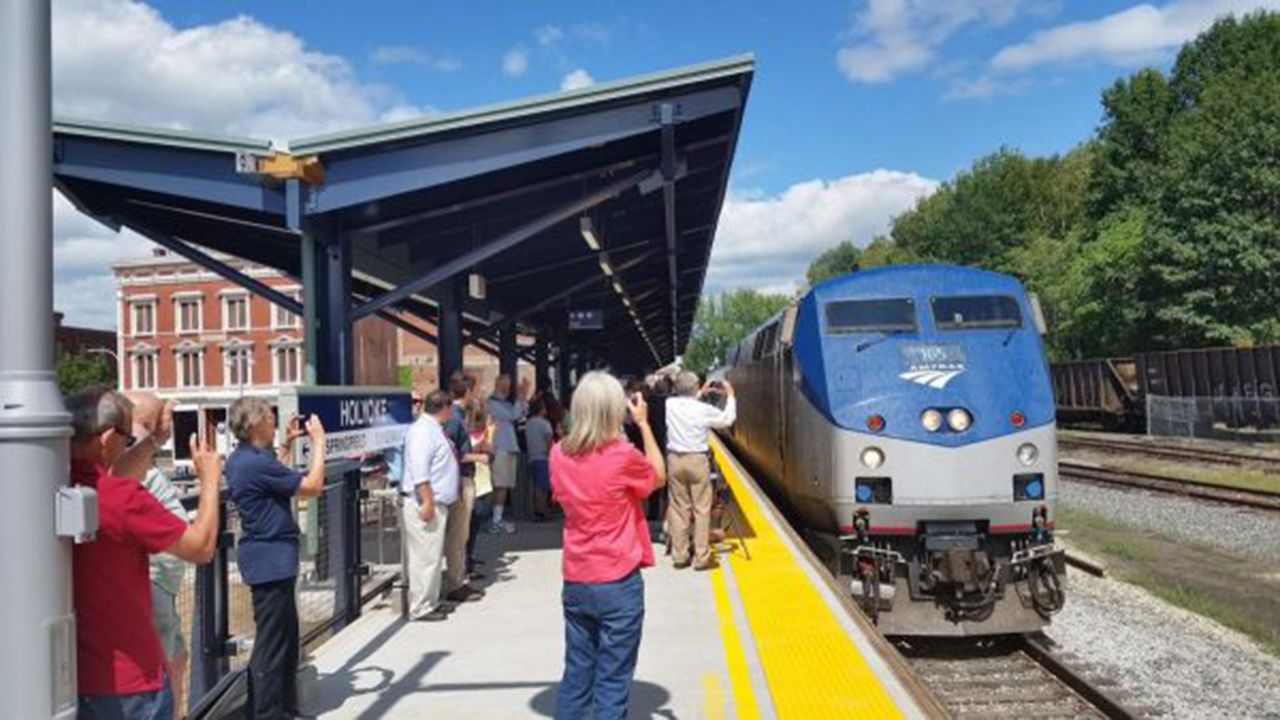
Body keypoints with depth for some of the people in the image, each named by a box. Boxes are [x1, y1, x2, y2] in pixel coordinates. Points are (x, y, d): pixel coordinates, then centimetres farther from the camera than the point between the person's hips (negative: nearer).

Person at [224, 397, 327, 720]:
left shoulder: (243, 459, 9)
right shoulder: (255, 463, -24)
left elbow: (279, 477, 26)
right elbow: (313, 485, -20)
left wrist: (287, 444, 20)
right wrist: (318, 442, -11)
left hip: (270, 559, 11)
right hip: (271, 560, -11)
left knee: (286, 637, 21)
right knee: (271, 644, -5)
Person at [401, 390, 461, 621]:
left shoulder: (434, 429, 17)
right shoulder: (423, 430, -15)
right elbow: (419, 470, -23)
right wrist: (427, 502, -25)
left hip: (437, 503, 11)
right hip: (425, 504, -11)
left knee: (434, 556, 15)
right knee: (426, 556, -7)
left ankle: (430, 602, 23)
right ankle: (420, 607, -1)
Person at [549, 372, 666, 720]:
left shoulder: (560, 454, -1)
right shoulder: (623, 455, -15)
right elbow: (659, 477, 3)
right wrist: (643, 424, 5)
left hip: (574, 582, 5)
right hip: (617, 583, -5)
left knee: (576, 675, 15)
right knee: (612, 682, 3)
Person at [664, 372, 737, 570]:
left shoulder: (670, 404, -3)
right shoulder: (703, 409, -13)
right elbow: (727, 419, 3)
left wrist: (700, 394, 23)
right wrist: (730, 395, 13)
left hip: (674, 459, 4)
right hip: (697, 460, -4)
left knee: (678, 509, 10)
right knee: (701, 509, 4)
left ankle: (679, 556, 15)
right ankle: (702, 557, 6)